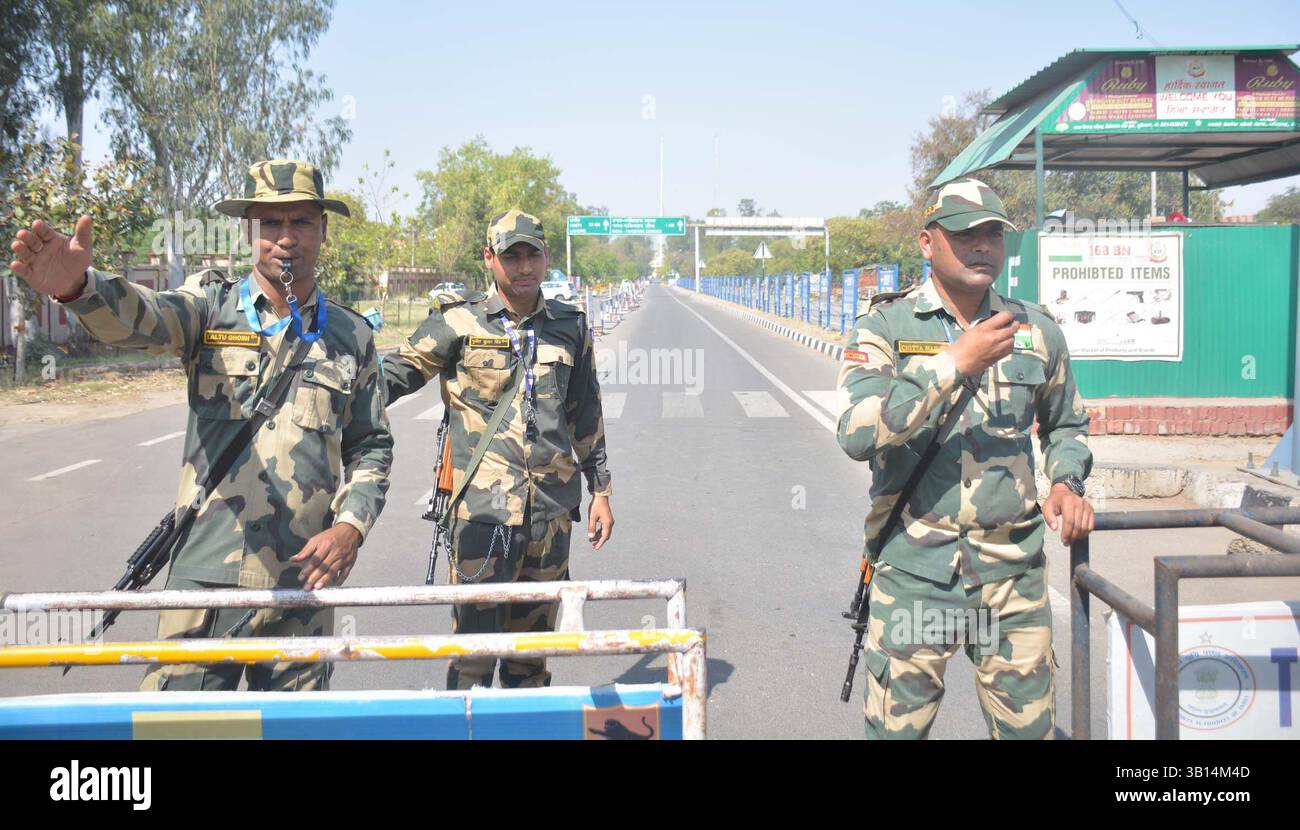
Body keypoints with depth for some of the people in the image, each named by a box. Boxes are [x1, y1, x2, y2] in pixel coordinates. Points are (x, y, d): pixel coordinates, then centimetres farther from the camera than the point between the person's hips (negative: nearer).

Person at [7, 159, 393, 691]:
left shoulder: (352, 336, 8)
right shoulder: (211, 305, 3)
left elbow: (371, 447, 13)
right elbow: (141, 318, -18)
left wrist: (351, 525, -4)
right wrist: (76, 285, -40)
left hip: (303, 578, 2)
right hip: (206, 572, -1)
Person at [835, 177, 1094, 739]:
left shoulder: (1036, 331, 8)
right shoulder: (885, 327, -4)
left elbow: (1066, 424, 25)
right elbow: (857, 434, -20)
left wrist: (1067, 482, 4)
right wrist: (954, 364, -23)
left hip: (1015, 572, 3)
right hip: (914, 571, -3)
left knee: (1030, 726, 12)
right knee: (896, 728, 6)